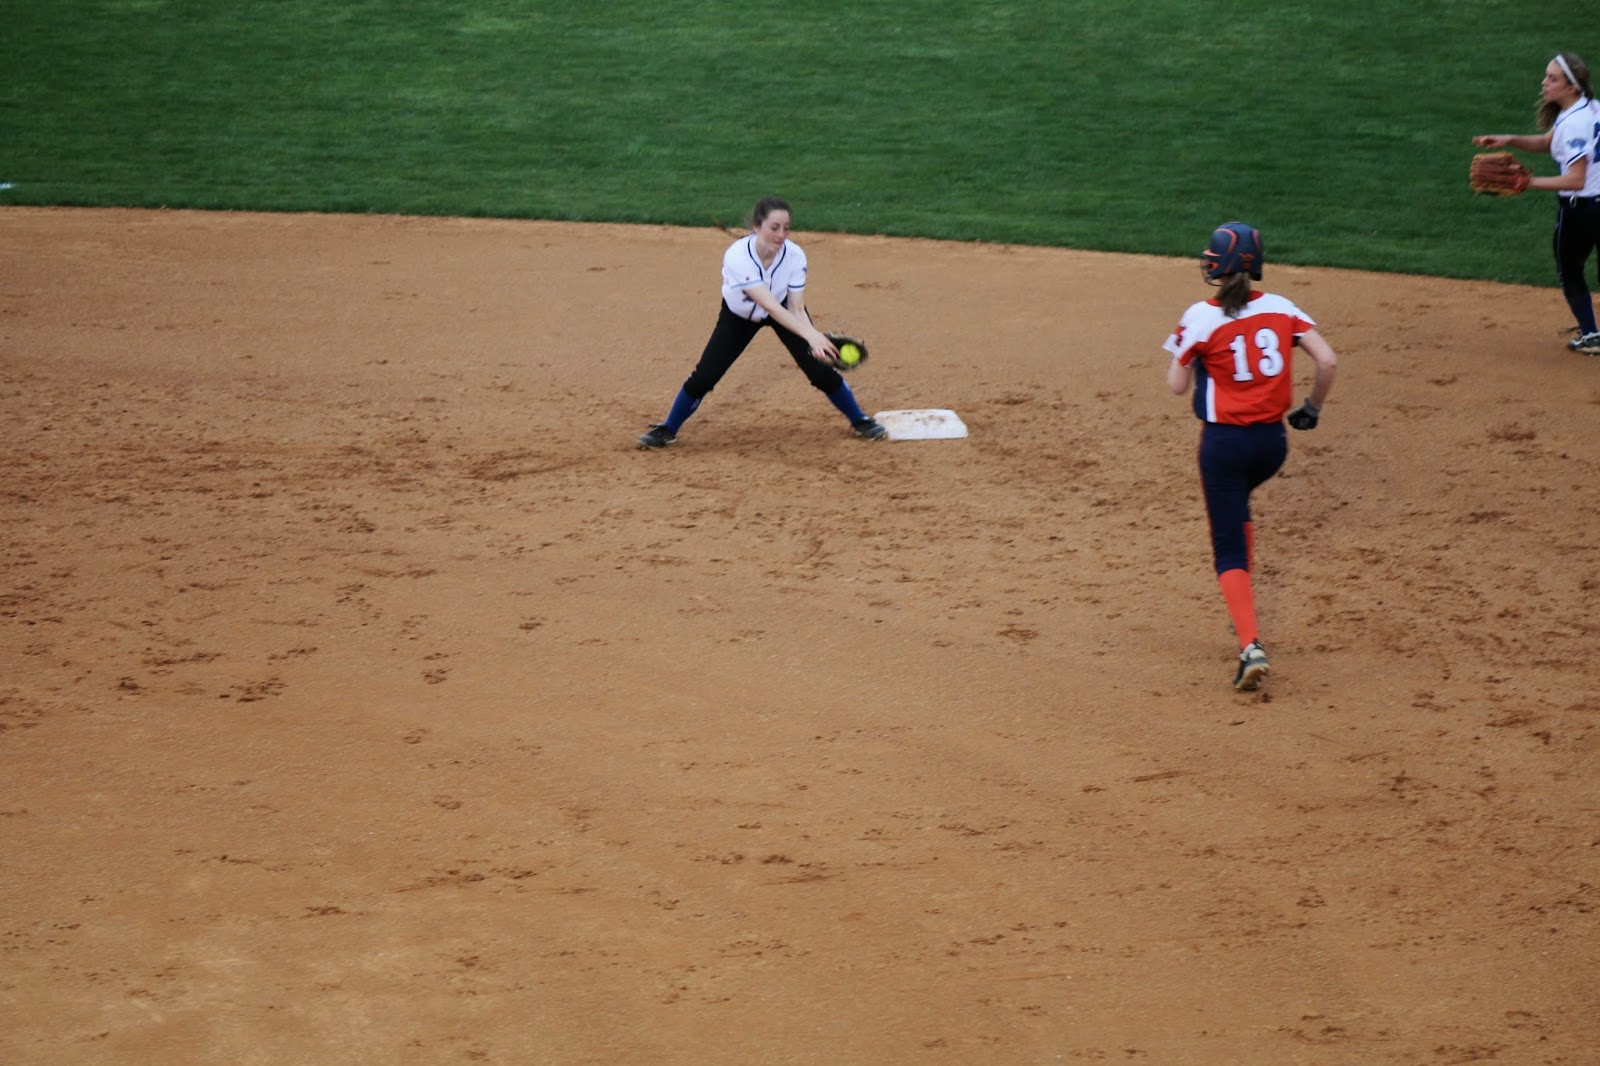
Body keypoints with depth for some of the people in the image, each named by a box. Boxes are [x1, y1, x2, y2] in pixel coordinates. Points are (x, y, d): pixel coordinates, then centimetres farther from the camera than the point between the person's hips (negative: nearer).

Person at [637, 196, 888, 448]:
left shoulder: (795, 256, -29)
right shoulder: (736, 256, -39)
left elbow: (797, 310, -27)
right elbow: (770, 306, -47)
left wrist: (816, 338, -48)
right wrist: (809, 335, -58)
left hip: (784, 310, 2)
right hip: (738, 316, -2)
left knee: (820, 367, -8)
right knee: (704, 377, -6)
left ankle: (859, 420, 14)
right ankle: (667, 429, 17)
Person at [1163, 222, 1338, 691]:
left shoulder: (1200, 318, -11)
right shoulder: (1280, 309, 0)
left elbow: (1178, 385, -5)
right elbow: (1327, 360, -5)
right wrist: (1312, 407, 10)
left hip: (1223, 441, -4)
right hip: (1272, 440, 4)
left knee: (1228, 548, 1)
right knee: (1237, 509, 34)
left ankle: (1251, 644, -17)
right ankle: (1244, 608, 34)